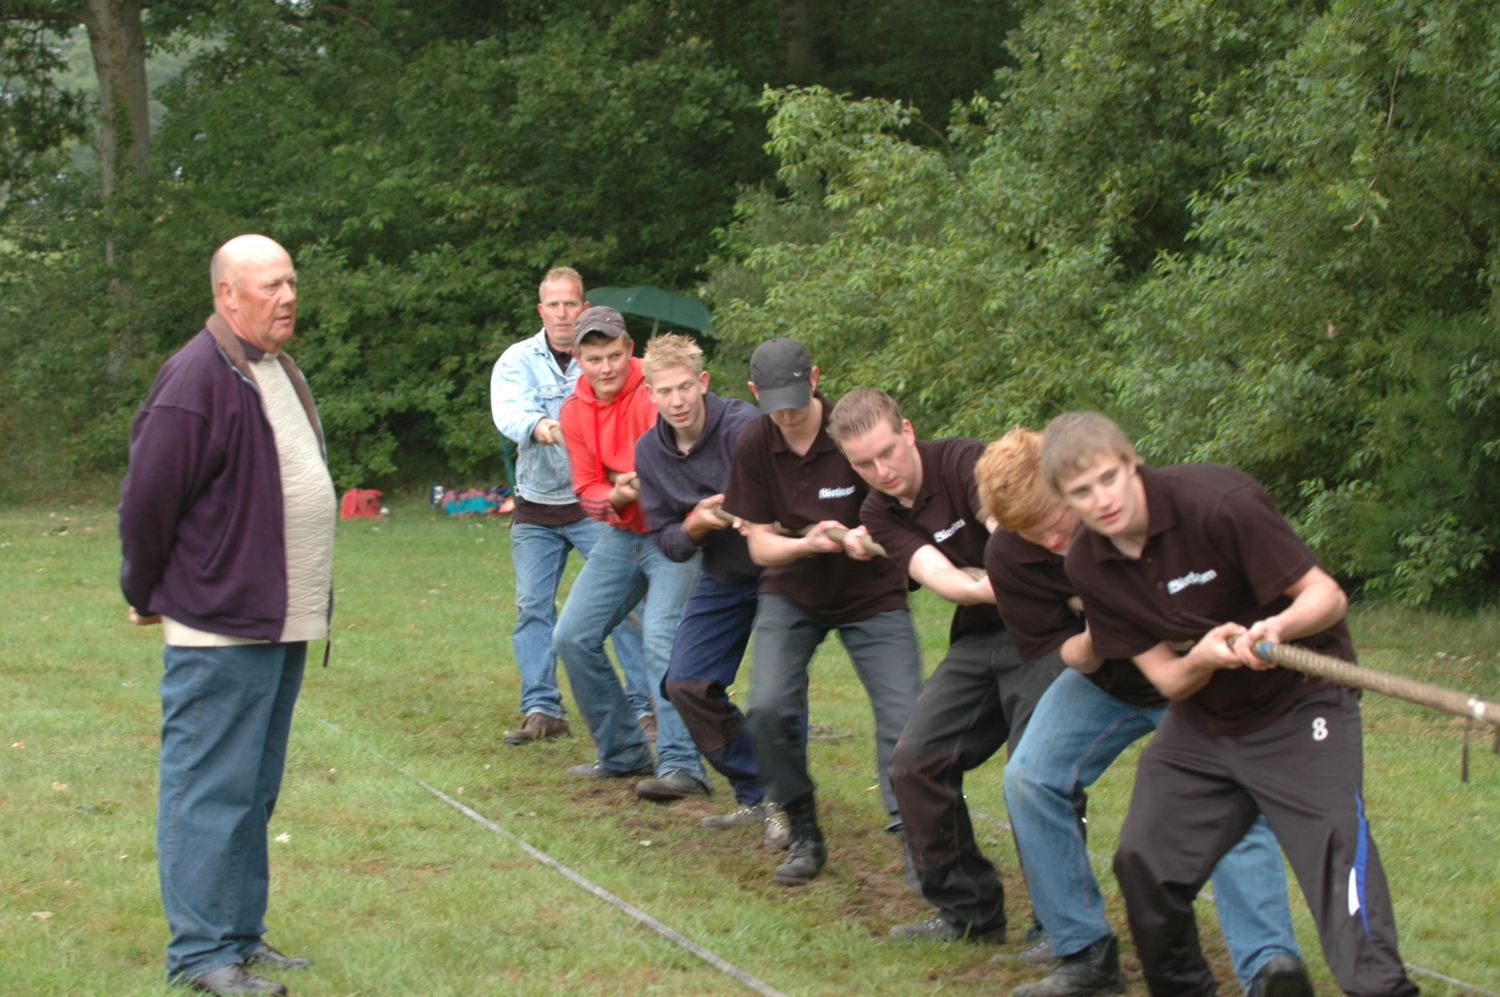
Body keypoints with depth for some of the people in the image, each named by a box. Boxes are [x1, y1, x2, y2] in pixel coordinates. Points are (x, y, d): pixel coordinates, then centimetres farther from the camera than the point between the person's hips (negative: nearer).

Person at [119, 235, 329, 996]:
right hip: (220, 627, -9)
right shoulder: (196, 379, -16)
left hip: (283, 625, 9)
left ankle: (241, 934, 24)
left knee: (255, 789, 15)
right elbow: (148, 499, -14)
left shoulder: (278, 371, 14)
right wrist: (147, 595, -3)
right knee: (212, 788, -4)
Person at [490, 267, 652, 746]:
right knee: (532, 605, 1)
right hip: (536, 506, 2)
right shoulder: (518, 360, 2)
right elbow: (508, 411, -16)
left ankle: (645, 704, -2)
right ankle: (542, 710, 6)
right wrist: (537, 427, -39)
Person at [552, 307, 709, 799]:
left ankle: (681, 765, -26)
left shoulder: (654, 394, -19)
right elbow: (587, 489, 3)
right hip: (621, 534, 8)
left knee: (662, 639, -23)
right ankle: (623, 753, 17)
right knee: (573, 637, 5)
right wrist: (616, 496, -18)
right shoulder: (575, 412, 2)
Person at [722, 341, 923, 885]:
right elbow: (761, 544, -6)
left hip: (872, 595, -2)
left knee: (904, 716, -17)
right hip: (792, 595, 2)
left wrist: (868, 539, -35)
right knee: (769, 707, -17)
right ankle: (804, 835, 0)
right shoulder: (754, 445, -9)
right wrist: (806, 544, -28)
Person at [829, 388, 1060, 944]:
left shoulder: (962, 461, -15)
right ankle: (969, 911, 13)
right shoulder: (880, 516, 2)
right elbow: (938, 576, -15)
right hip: (977, 639, 7)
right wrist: (986, 589, -34)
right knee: (915, 763, 0)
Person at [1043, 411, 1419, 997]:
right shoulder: (1087, 567, -6)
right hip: (1201, 723, 6)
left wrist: (1277, 627, -42)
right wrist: (1201, 656, -30)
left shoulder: (1221, 503, -23)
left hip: (1299, 709, -6)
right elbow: (1166, 679, -6)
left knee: (1335, 851, -22)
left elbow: (1327, 595, -21)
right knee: (1142, 861, 3)